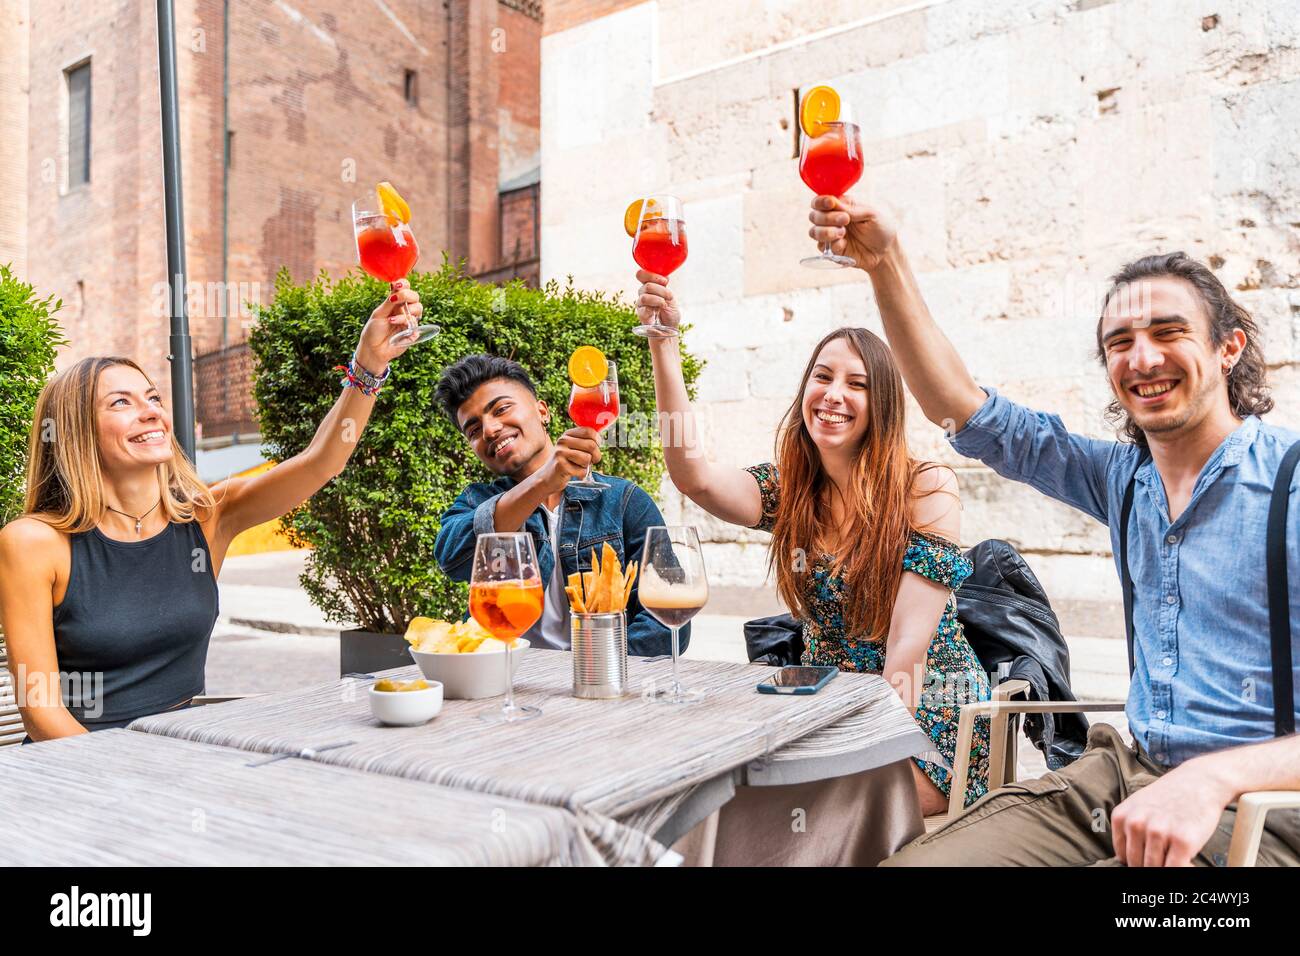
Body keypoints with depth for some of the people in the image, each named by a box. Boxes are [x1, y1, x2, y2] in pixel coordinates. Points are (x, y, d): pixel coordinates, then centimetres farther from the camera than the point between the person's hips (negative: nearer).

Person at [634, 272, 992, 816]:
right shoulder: (789, 491, 1)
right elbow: (692, 474, -19)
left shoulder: (928, 490, -11)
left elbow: (908, 648, -15)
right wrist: (663, 344, -23)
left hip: (926, 716, -4)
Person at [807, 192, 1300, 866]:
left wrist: (1213, 778, -29)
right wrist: (885, 261, 4)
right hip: (1123, 776, 5)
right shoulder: (1124, 479, 8)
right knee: (906, 863, -13)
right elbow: (964, 407, 9)